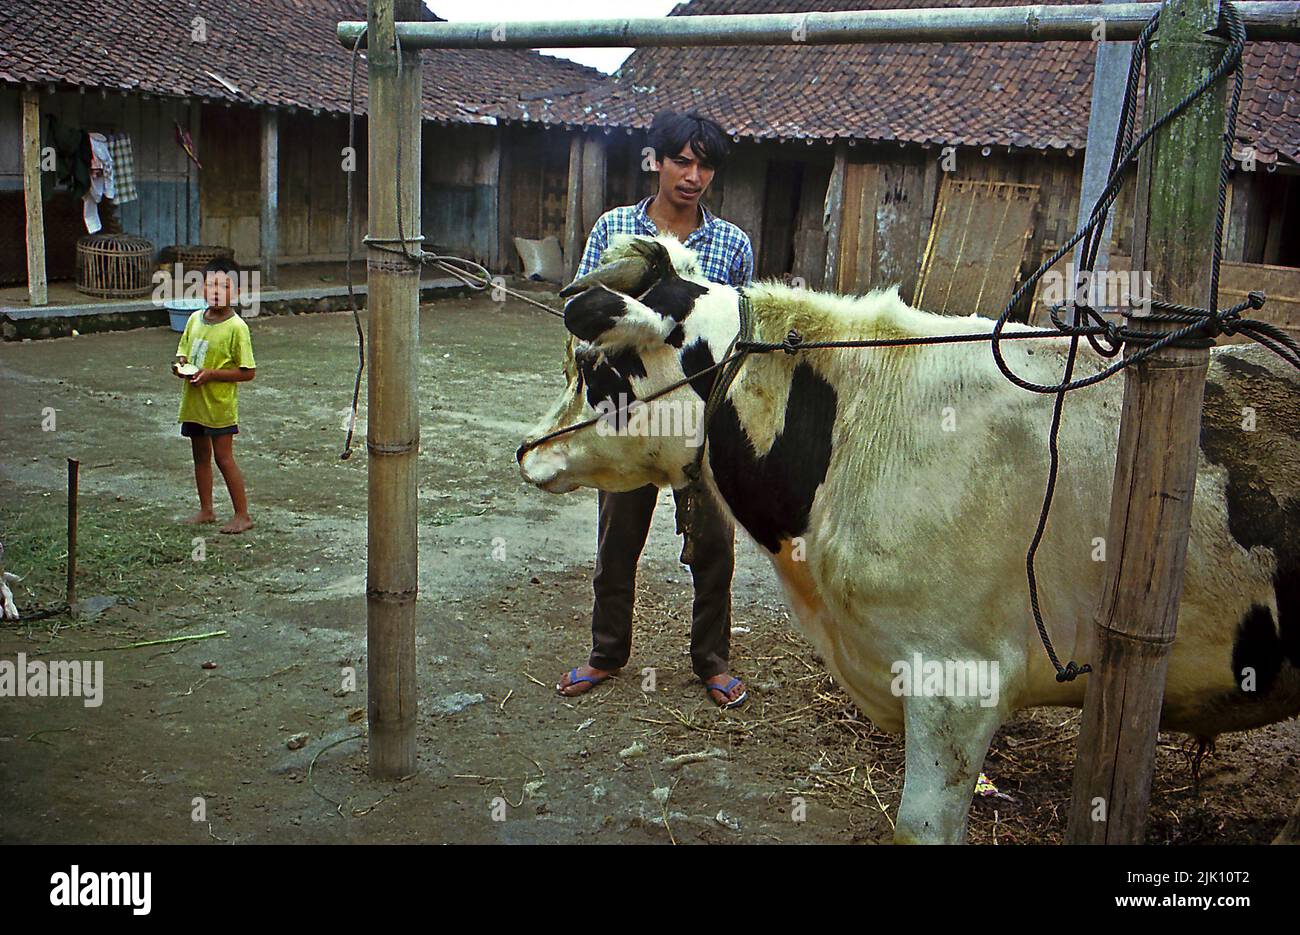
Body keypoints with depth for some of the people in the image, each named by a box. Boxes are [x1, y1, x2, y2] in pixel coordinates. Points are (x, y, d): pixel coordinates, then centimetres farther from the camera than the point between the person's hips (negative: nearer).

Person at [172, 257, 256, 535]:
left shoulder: (236, 328, -15)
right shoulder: (195, 319, 4)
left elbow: (248, 372, -15)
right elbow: (183, 352, 16)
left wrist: (212, 373, -21)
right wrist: (180, 365, -6)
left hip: (220, 405, -7)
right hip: (193, 402, 7)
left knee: (223, 457, -3)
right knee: (200, 455, 15)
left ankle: (242, 515, 7)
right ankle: (206, 510, 28)